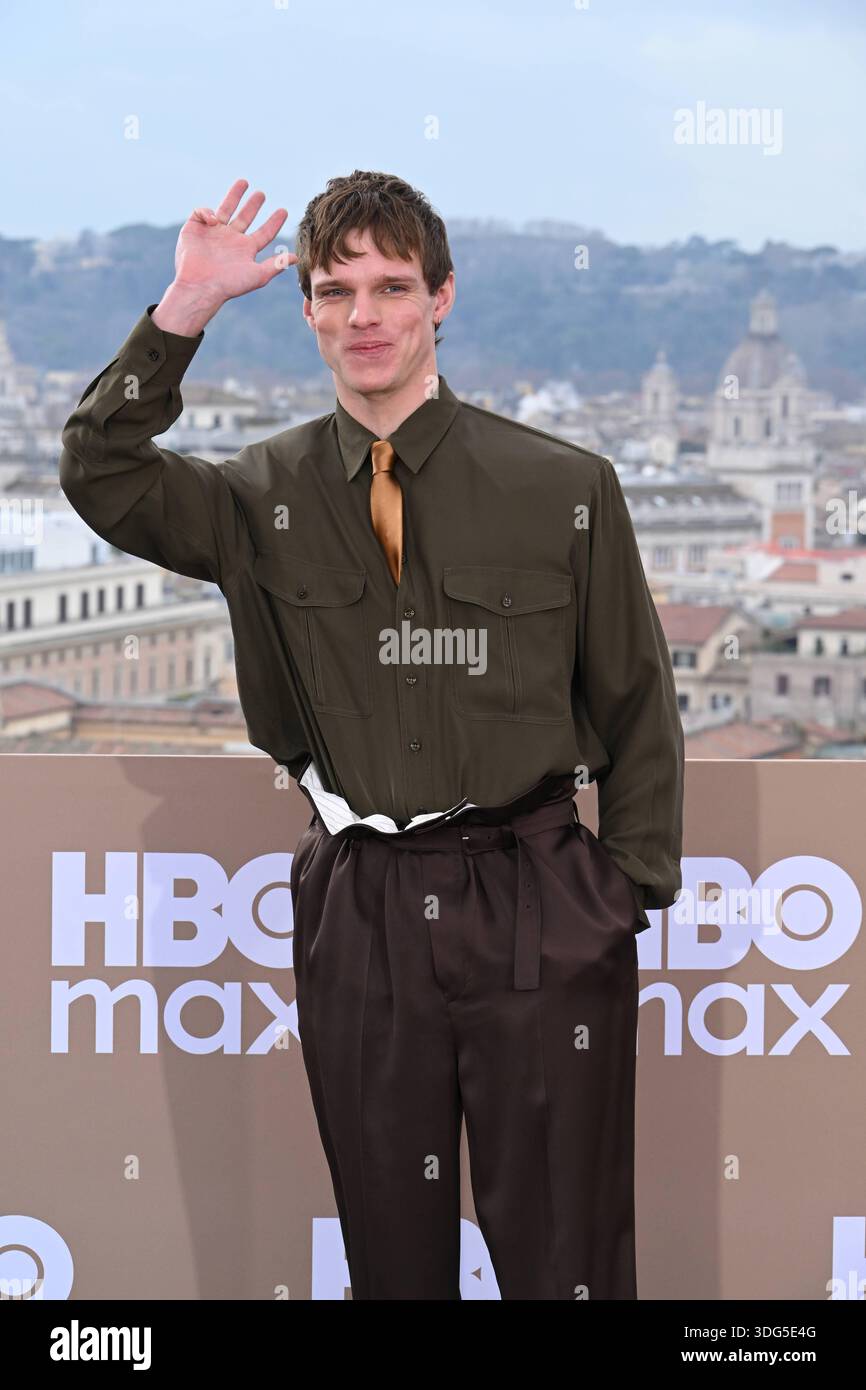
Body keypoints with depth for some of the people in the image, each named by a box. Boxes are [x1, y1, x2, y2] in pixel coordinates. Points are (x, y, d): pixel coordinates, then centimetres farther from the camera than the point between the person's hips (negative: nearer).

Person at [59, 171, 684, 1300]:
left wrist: (629, 896, 2)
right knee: (391, 1253, 13)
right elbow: (103, 479, -7)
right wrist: (185, 310, -14)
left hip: (538, 909, -2)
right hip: (357, 907, 2)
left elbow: (638, 709, 5)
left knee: (565, 1253, 3)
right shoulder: (267, 496, 6)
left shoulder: (566, 488, 0)